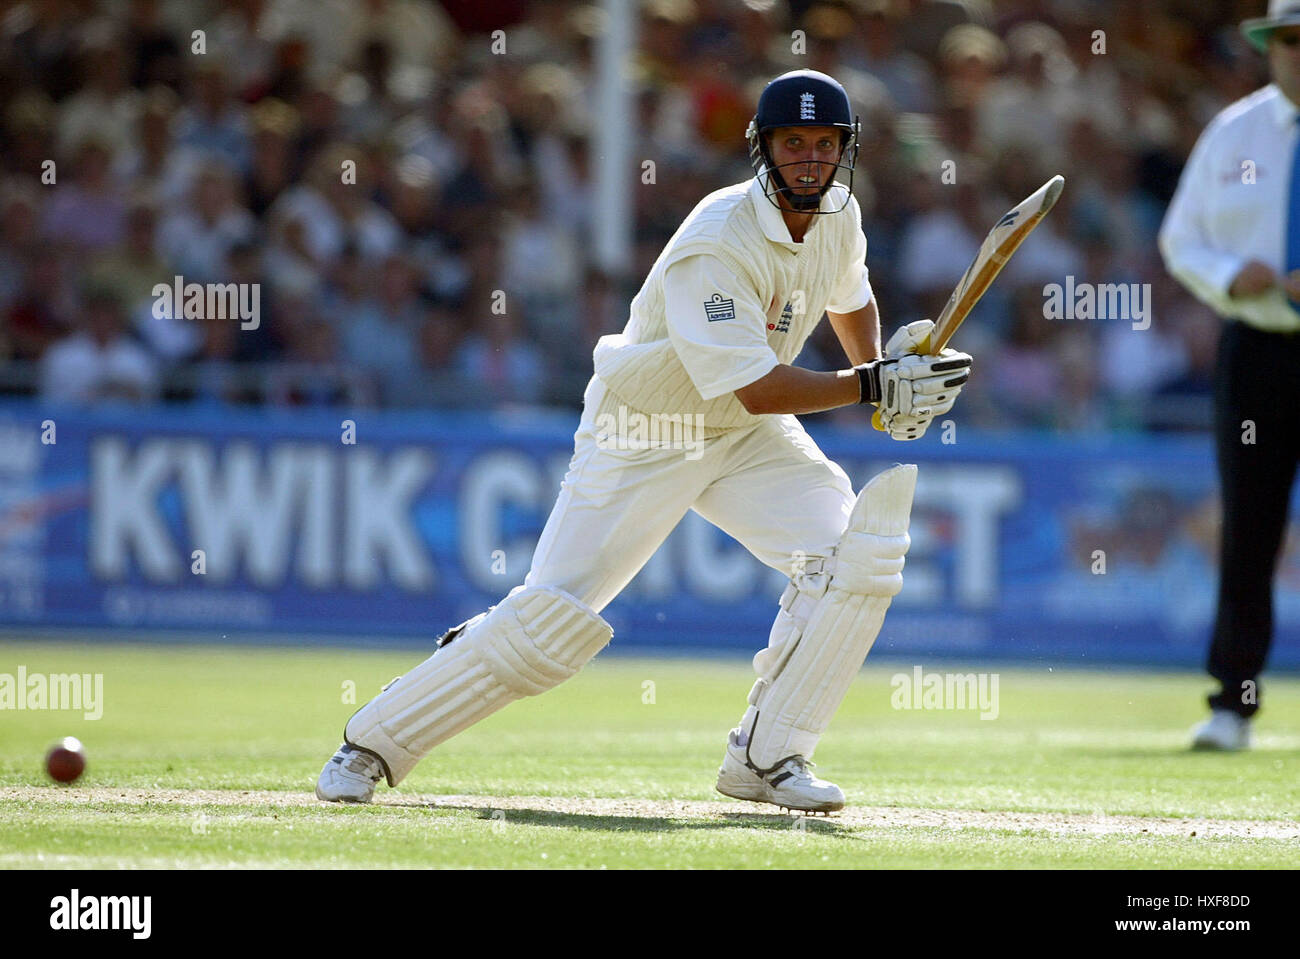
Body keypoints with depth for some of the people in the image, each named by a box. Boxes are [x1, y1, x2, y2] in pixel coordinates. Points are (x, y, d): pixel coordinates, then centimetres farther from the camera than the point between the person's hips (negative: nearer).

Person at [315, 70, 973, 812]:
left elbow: (850, 298, 19)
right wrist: (875, 387, -35)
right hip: (644, 436, -7)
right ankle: (372, 745, 2)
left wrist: (885, 378, 3)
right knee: (551, 619, -12)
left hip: (749, 440, 7)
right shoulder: (714, 248, -30)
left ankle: (765, 758, -5)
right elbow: (758, 390, -33)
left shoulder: (838, 217, -5)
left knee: (856, 553, -14)